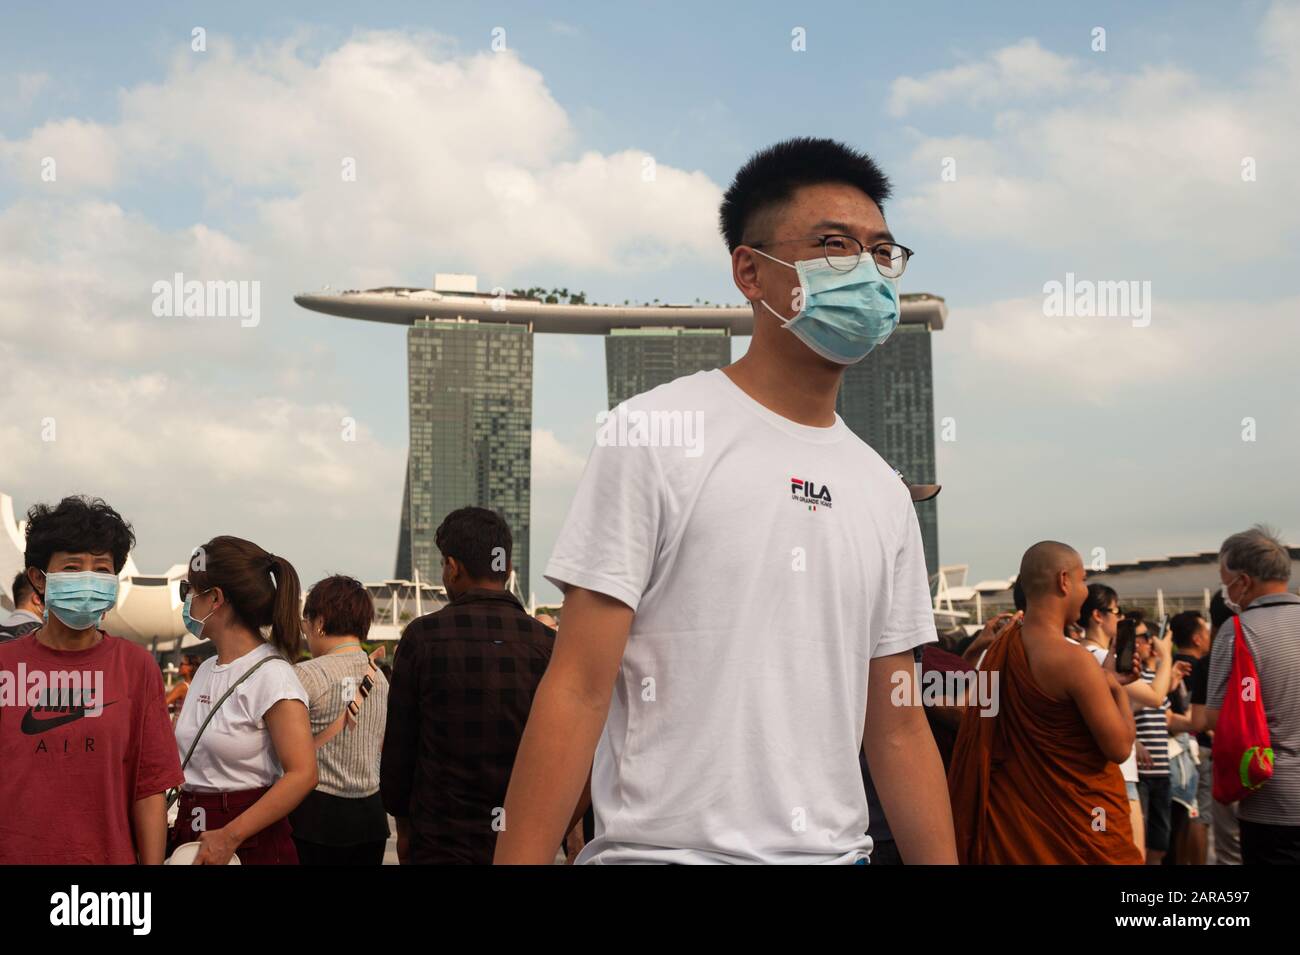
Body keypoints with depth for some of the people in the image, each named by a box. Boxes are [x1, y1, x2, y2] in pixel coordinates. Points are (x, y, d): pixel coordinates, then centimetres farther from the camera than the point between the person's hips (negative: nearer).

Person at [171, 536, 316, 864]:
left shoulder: (270, 674, -14)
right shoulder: (205, 670, 9)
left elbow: (303, 774, -20)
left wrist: (229, 836, -23)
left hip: (251, 844, -7)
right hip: (193, 835, 7)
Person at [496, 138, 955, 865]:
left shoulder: (885, 492, 8)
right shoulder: (657, 434, -9)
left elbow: (899, 730, 9)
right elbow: (577, 692, -13)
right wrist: (521, 857, -18)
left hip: (838, 847, 6)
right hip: (668, 847, -5)